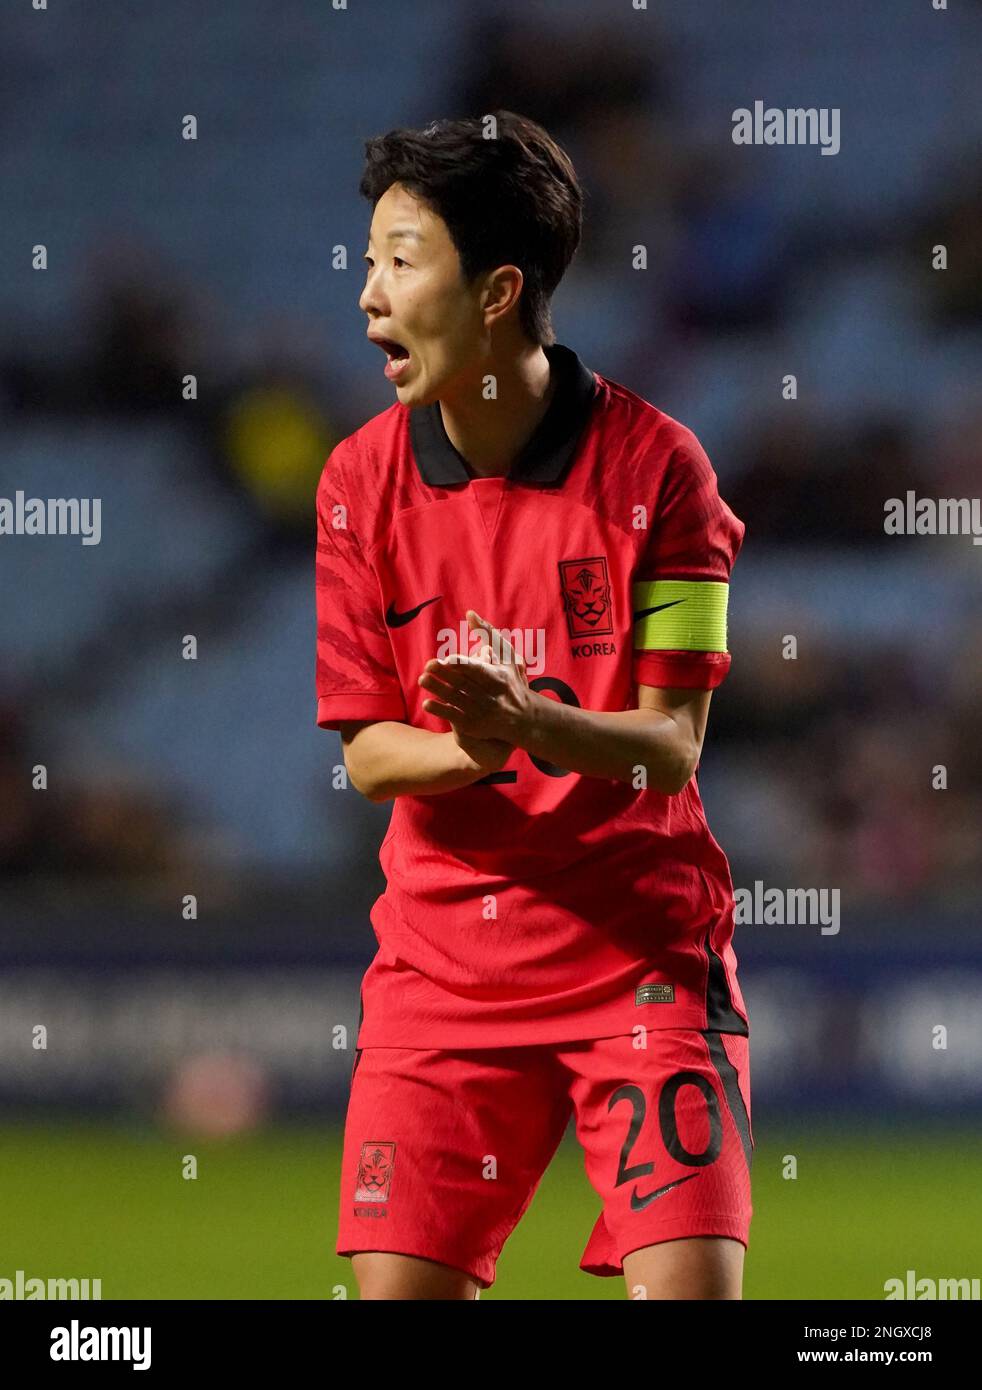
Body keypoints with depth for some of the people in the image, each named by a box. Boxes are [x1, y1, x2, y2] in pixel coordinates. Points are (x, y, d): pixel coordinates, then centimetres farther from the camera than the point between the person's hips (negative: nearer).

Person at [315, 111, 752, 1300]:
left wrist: (531, 725, -29)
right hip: (445, 963, 3)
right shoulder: (362, 478, 1)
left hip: (641, 946, -3)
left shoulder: (653, 464, -8)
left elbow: (671, 745, -9)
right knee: (401, 1285, -6)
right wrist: (468, 749, -21)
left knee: (690, 1284, -14)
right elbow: (367, 752, 2)